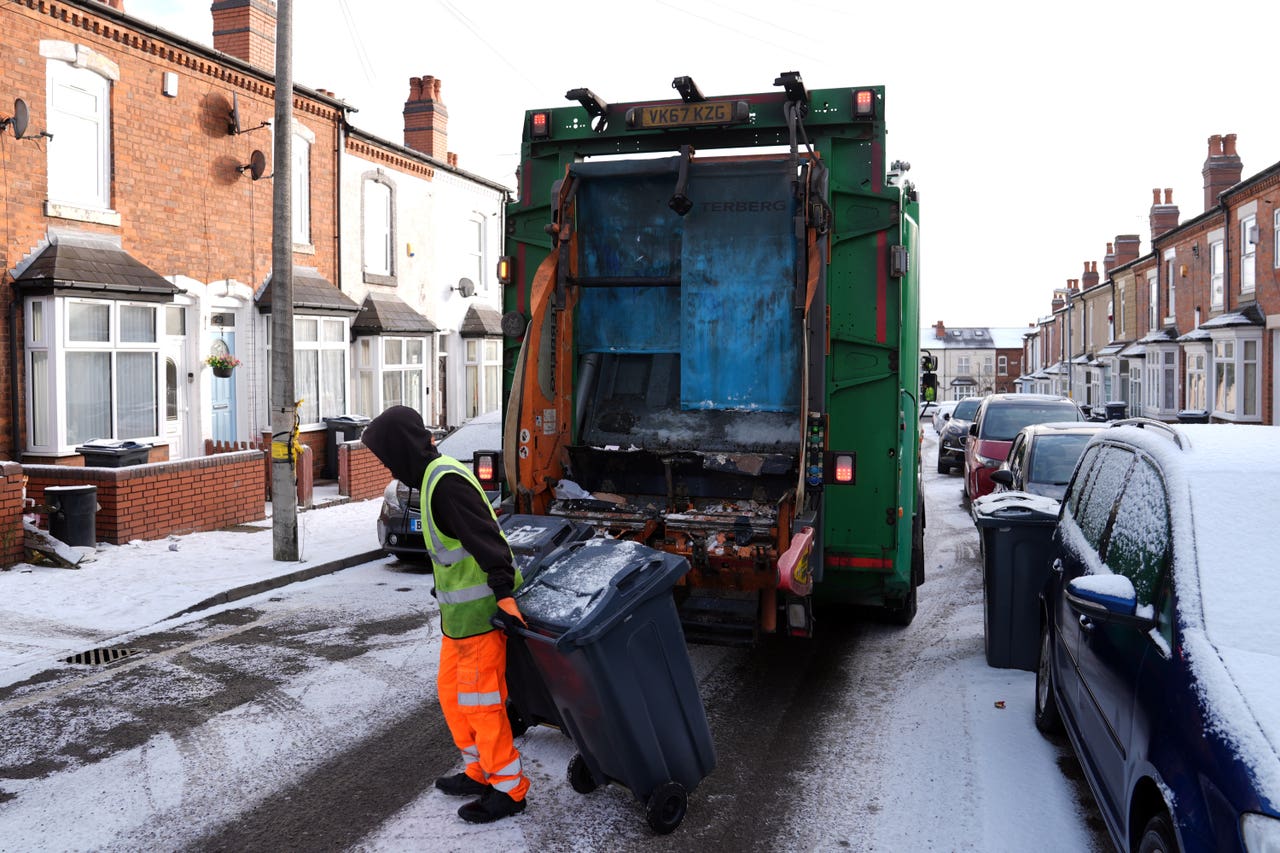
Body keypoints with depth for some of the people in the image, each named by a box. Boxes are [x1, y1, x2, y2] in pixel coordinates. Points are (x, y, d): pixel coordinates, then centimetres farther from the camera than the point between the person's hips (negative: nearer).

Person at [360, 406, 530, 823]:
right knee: (451, 692, 20)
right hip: (459, 614, 10)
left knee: (480, 701, 1)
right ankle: (480, 772, 33)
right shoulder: (437, 476, 11)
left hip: (478, 613, -10)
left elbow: (486, 537, -26)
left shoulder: (446, 482, -20)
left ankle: (509, 788, 14)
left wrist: (503, 592, -30)